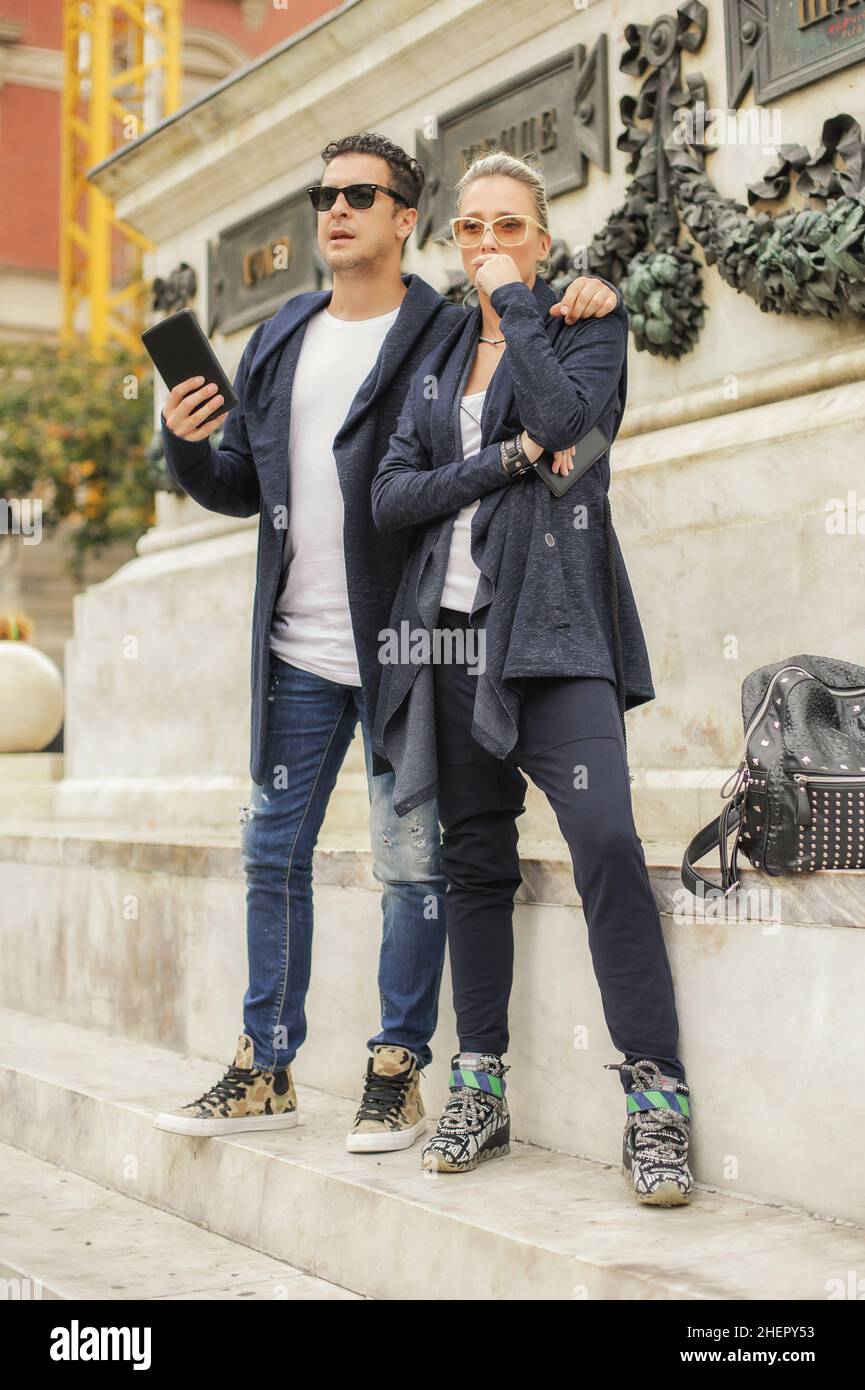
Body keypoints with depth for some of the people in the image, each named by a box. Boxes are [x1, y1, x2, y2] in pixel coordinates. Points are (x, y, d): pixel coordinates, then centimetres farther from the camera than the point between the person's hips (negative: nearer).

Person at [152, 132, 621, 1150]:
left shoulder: (451, 334, -2)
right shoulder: (277, 344, 15)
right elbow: (240, 488, 17)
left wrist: (591, 294, -16)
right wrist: (186, 445, -2)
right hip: (298, 652, 6)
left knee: (411, 864, 0)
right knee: (272, 853, 9)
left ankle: (397, 1074, 12)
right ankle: (265, 1070, 21)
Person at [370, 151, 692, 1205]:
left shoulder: (588, 321, 7)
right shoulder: (440, 356, 18)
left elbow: (565, 419, -15)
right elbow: (390, 498, 6)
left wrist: (516, 303, -5)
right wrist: (507, 460, -7)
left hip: (553, 627, -4)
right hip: (452, 630, 5)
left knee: (606, 843, -18)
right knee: (475, 859, 7)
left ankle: (654, 1100, -14)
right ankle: (479, 1090, 16)